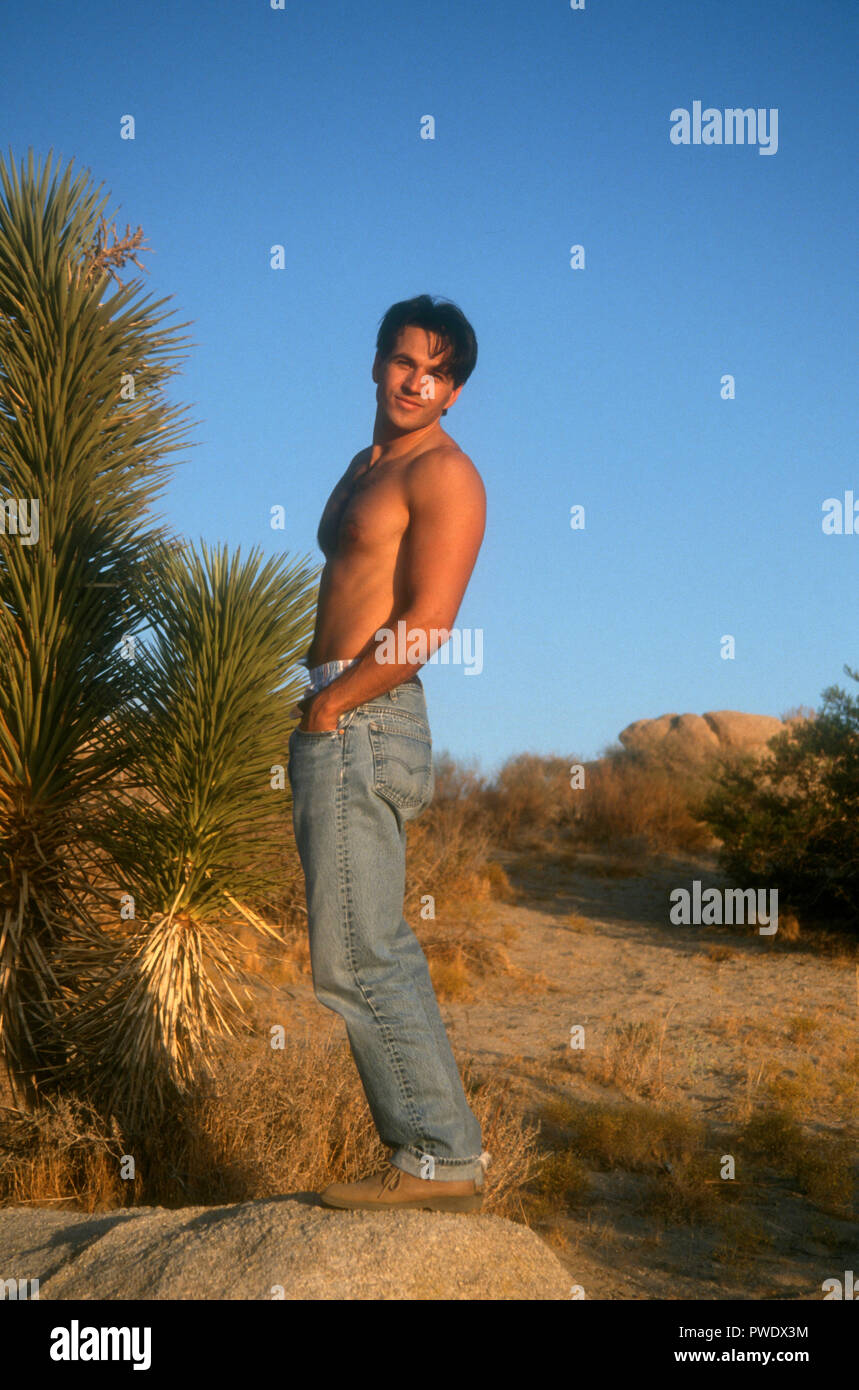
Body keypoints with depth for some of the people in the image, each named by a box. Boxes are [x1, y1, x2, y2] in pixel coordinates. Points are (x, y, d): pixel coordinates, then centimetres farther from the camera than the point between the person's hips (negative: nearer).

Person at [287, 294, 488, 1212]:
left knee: (354, 956, -9)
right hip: (339, 725, 10)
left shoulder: (444, 474, -8)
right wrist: (318, 703, 11)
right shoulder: (365, 467, 21)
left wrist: (329, 705, -12)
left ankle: (440, 1156, -1)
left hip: (364, 723, -10)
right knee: (375, 950, 13)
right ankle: (435, 1147, 21)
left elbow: (428, 621, -18)